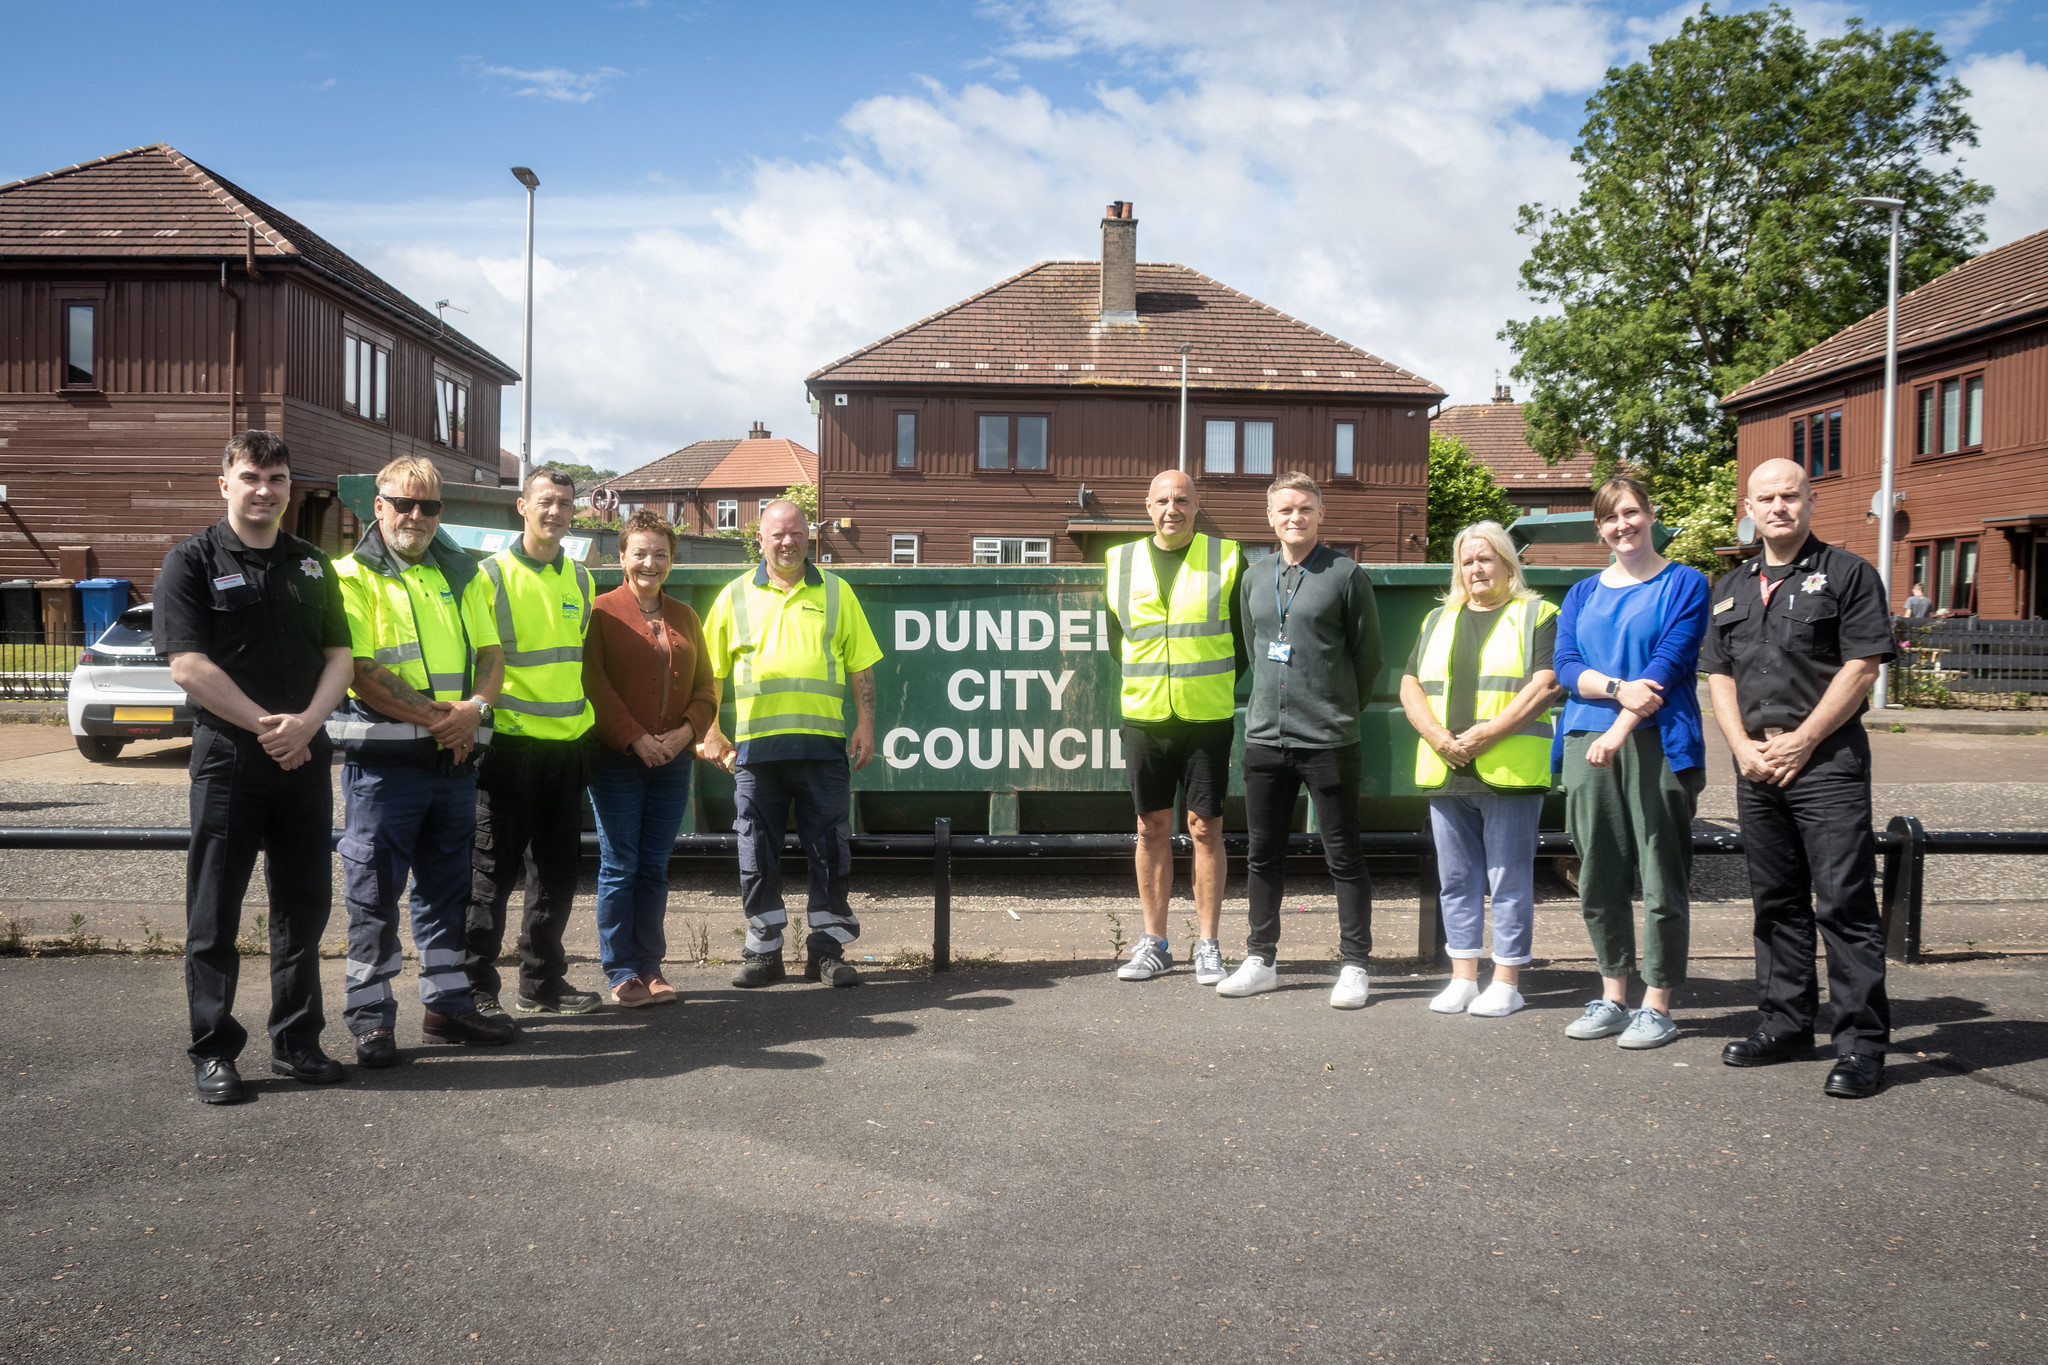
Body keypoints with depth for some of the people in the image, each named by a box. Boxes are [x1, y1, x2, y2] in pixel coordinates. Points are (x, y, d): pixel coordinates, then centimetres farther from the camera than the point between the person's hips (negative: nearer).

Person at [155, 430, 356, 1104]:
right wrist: (266, 725, -15)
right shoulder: (192, 561, -2)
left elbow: (339, 656, 7)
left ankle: (297, 1041, 20)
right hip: (228, 758, -4)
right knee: (215, 914, 1)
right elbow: (188, 667, -11)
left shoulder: (311, 565, 12)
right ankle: (212, 1051, 11)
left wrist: (305, 722, -10)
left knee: (305, 905, 9)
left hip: (304, 758, 4)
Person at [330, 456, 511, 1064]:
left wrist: (475, 707, -8)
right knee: (375, 891, 0)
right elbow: (360, 674, -12)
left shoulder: (461, 574, 15)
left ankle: (447, 1003, 23)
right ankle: (371, 1017, 8)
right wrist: (436, 717, -16)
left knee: (447, 887, 13)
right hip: (383, 760, -6)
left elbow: (490, 654, 12)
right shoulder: (353, 576, -3)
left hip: (456, 758, 6)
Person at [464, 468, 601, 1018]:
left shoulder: (580, 579, 13)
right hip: (508, 743, -6)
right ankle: (475, 989, 8)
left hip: (567, 745, 6)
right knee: (494, 870, -1)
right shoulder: (492, 574, -5)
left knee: (556, 869, 12)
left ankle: (542, 983, 23)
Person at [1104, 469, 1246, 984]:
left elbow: (1245, 636, 6)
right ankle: (1154, 945, 16)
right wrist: (1143, 687, 13)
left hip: (1208, 717, -2)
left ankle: (1208, 946, 10)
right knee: (1152, 829, 7)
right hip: (1144, 718, 2)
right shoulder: (1122, 562, 6)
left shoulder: (1225, 560, 0)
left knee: (1205, 828, 1)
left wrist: (1220, 685, 6)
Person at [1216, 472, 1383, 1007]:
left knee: (1343, 857, 2)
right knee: (1263, 855, 11)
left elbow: (1368, 653, 2)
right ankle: (1260, 960, 21)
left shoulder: (1346, 575, -3)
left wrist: (1339, 712, 8)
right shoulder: (1254, 578, 11)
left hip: (1328, 742, -5)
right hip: (1265, 738, 5)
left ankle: (1354, 966, 10)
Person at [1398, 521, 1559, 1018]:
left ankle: (1507, 982, 7)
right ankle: (1463, 978, 17)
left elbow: (1545, 686, -10)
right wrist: (1439, 738, -6)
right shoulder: (1438, 621, 18)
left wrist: (1486, 735, -16)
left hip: (1509, 774, -5)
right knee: (1456, 880, 9)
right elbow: (1410, 687, 12)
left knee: (1509, 881, -1)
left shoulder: (1537, 617, 3)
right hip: (1446, 773, 5)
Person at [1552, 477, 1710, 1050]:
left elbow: (1670, 661, -8)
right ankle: (1612, 998, 19)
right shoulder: (1581, 595, 16)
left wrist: (1619, 730, -18)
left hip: (1657, 744, -4)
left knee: (1662, 882, -2)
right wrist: (1617, 689, -16)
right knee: (1600, 880, 8)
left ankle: (1657, 1006, 7)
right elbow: (1565, 666, 5)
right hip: (1587, 743, 4)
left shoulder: (1684, 584, 3)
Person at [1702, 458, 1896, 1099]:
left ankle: (1861, 1043, -3)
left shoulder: (1847, 574, 0)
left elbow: (1862, 667, -7)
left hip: (1826, 760, -6)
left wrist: (1799, 742, -11)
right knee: (1776, 901, 12)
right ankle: (1785, 1023, 21)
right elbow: (1719, 675, 15)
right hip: (1755, 764, 6)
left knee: (1844, 902, -7)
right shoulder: (1731, 588, 18)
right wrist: (1744, 747, -1)